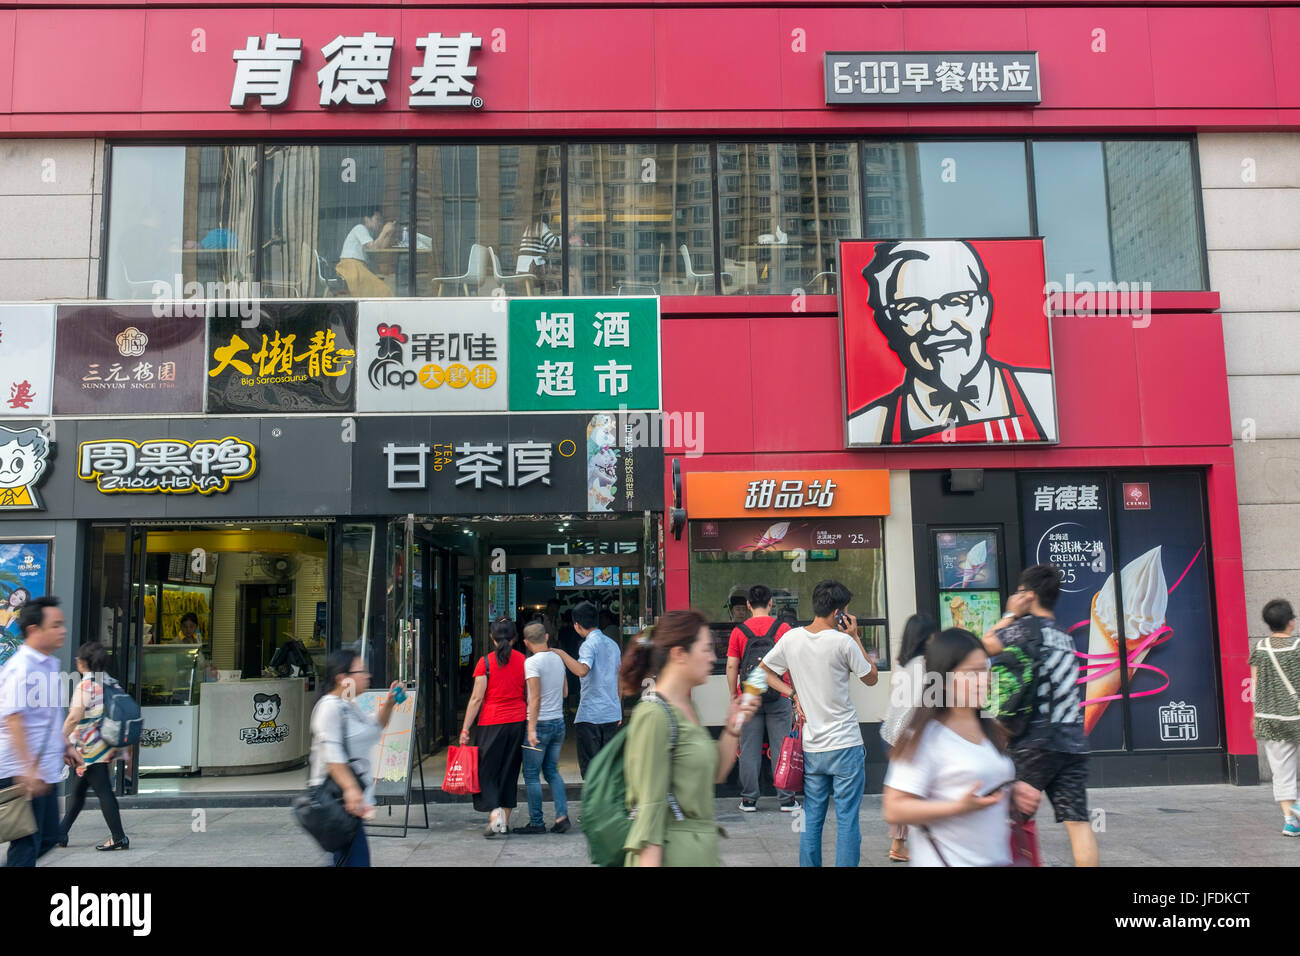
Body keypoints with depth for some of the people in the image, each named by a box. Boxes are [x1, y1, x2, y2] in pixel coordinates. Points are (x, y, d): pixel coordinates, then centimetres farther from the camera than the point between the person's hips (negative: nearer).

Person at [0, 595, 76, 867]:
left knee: (48, 837, 15)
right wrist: (29, 768, -30)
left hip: (43, 772, 9)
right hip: (22, 773, -9)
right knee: (26, 845, -1)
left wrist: (63, 745, 26)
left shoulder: (50, 663, 12)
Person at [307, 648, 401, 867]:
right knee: (356, 858, -12)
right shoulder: (330, 706, -14)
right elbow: (331, 754, -21)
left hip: (350, 799, 10)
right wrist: (350, 788, -28)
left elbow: (374, 729, 32)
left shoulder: (350, 706, 16)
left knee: (344, 857, 12)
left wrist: (388, 704, 17)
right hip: (337, 797, -10)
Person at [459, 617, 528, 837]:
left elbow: (477, 698, -9)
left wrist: (465, 729, -4)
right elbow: (529, 698, 5)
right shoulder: (523, 661, 3)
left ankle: (494, 813, -13)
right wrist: (529, 726, 15)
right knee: (509, 771, 13)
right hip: (517, 722, 3)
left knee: (486, 771, 6)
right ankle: (505, 821, 17)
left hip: (491, 722, -3)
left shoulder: (485, 662, -7)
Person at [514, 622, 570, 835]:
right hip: (559, 722, 7)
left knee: (531, 774, 4)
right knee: (552, 771, 15)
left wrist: (532, 728, -20)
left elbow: (535, 698, -20)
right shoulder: (558, 659, 7)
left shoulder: (532, 662, -14)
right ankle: (562, 815, 4)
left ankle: (536, 822, 9)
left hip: (540, 724, -7)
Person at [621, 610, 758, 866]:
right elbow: (650, 805, -18)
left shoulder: (687, 706, 9)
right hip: (673, 854, -9)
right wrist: (650, 861, -21)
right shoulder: (654, 715, -17)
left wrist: (732, 727, 3)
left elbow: (715, 774, 14)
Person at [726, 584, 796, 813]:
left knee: (749, 749, 6)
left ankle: (749, 799, 10)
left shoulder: (738, 631, 1)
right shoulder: (783, 628, 0)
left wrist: (734, 696, 9)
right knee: (781, 748, 5)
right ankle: (786, 799, 9)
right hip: (778, 698, 0)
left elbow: (731, 667, 0)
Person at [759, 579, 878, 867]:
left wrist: (793, 695, 6)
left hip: (811, 746, 4)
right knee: (847, 819, 1)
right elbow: (872, 678, 2)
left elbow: (764, 671, 12)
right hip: (845, 745, -4)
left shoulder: (791, 638, 1)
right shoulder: (843, 642, -12)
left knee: (811, 818, 12)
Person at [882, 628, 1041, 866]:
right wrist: (959, 807, -24)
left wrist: (1017, 793, 5)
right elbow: (894, 811, -18)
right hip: (948, 860, -6)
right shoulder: (925, 738, -15)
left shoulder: (991, 729, 8)